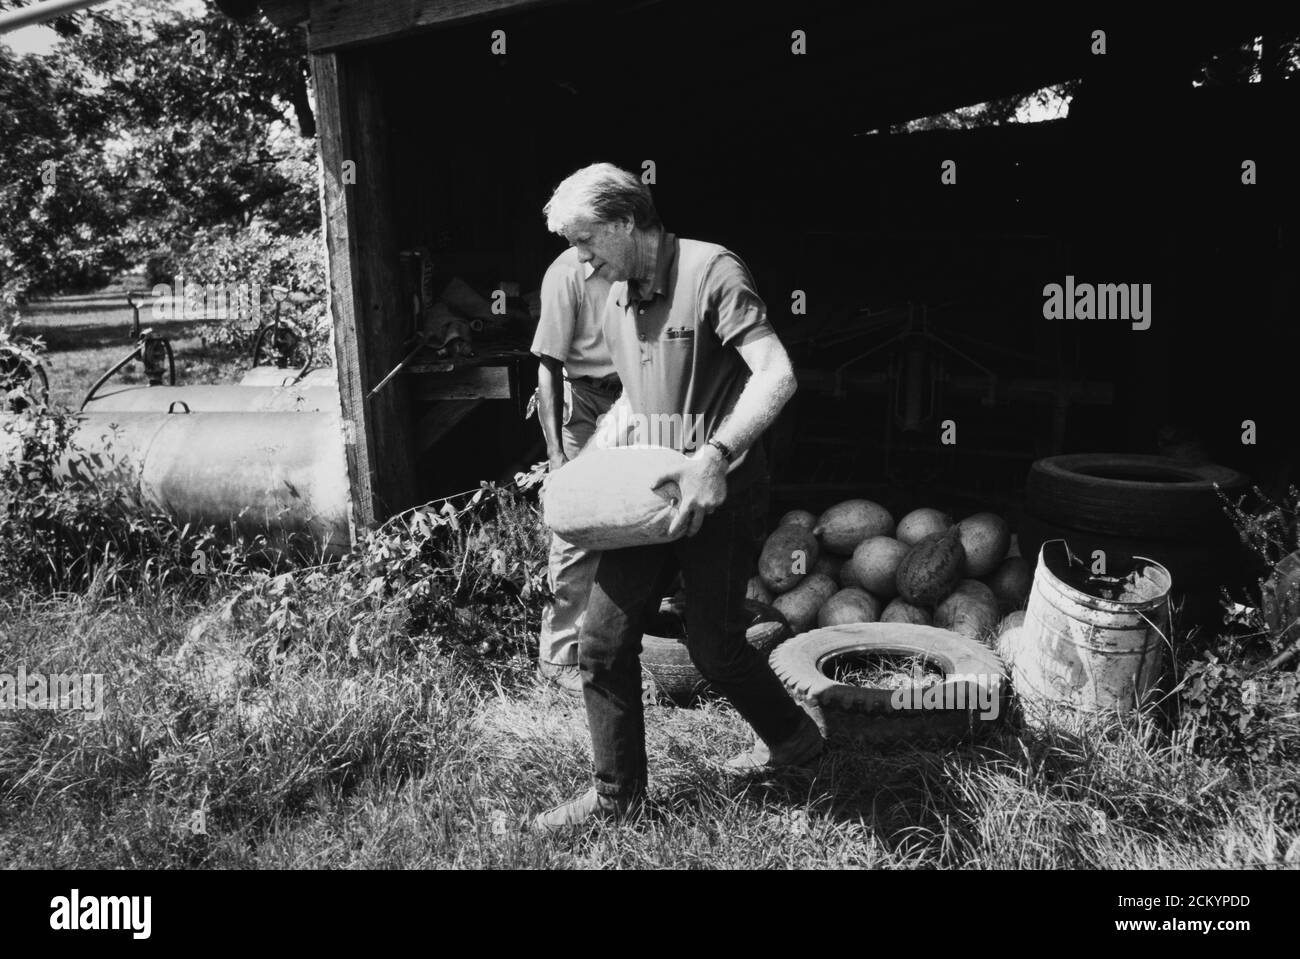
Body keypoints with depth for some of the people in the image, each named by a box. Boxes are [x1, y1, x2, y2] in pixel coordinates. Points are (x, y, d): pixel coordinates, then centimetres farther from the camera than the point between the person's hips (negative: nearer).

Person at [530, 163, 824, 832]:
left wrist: (715, 455, -34)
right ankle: (617, 794, 22)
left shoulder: (711, 271, -14)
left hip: (716, 494, -7)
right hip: (645, 496, 7)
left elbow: (777, 376, -23)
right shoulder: (616, 300, 10)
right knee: (602, 641, 4)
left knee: (714, 647, 4)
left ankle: (795, 739, 34)